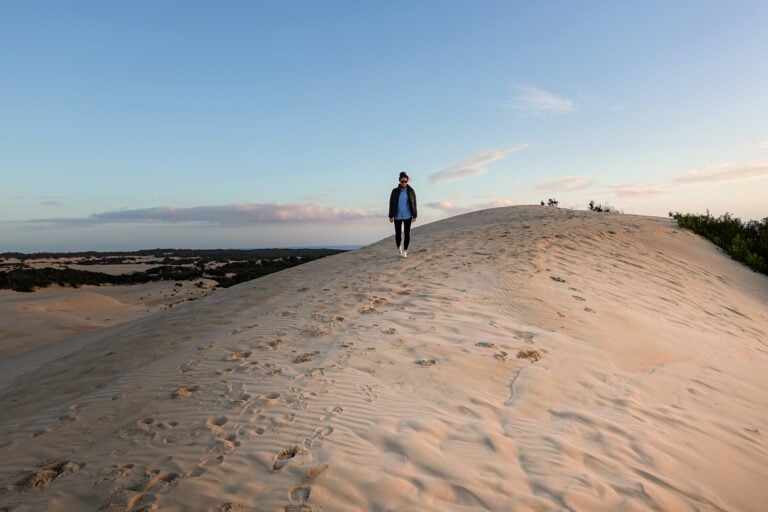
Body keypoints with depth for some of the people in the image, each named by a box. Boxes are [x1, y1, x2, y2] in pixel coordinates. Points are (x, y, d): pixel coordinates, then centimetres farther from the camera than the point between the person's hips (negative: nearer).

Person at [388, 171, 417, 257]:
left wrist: (414, 216, -3)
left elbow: (414, 204, -1)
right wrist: (391, 216, -3)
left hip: (407, 215, 0)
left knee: (407, 233, -1)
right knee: (398, 234, 2)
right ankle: (399, 247, 33)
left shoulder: (411, 191, -4)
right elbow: (391, 204, -1)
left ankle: (405, 251, 16)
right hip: (397, 216, 0)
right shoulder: (395, 191, -5)